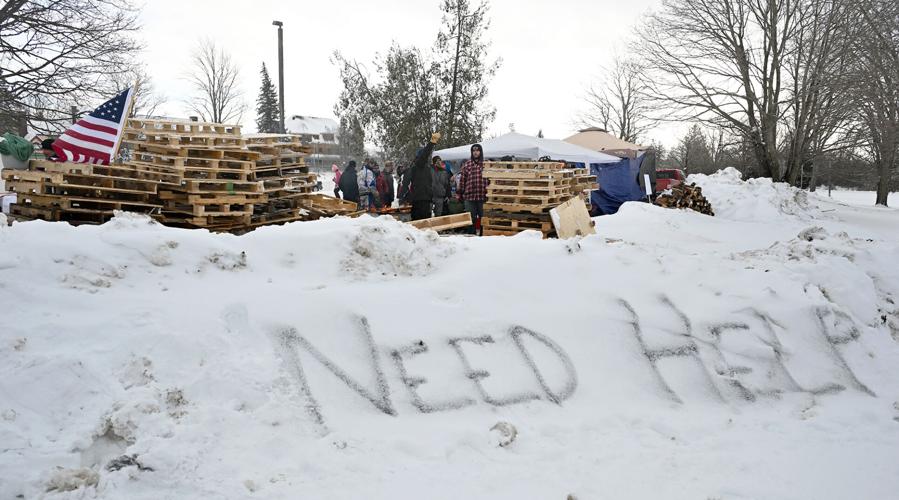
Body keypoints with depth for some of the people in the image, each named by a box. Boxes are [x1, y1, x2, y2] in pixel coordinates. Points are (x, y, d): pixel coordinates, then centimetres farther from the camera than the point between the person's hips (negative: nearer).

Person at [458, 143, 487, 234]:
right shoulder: (467, 165, 7)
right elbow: (462, 180, 6)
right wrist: (460, 195, 3)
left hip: (483, 196, -1)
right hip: (469, 196, 1)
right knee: (471, 219, 8)